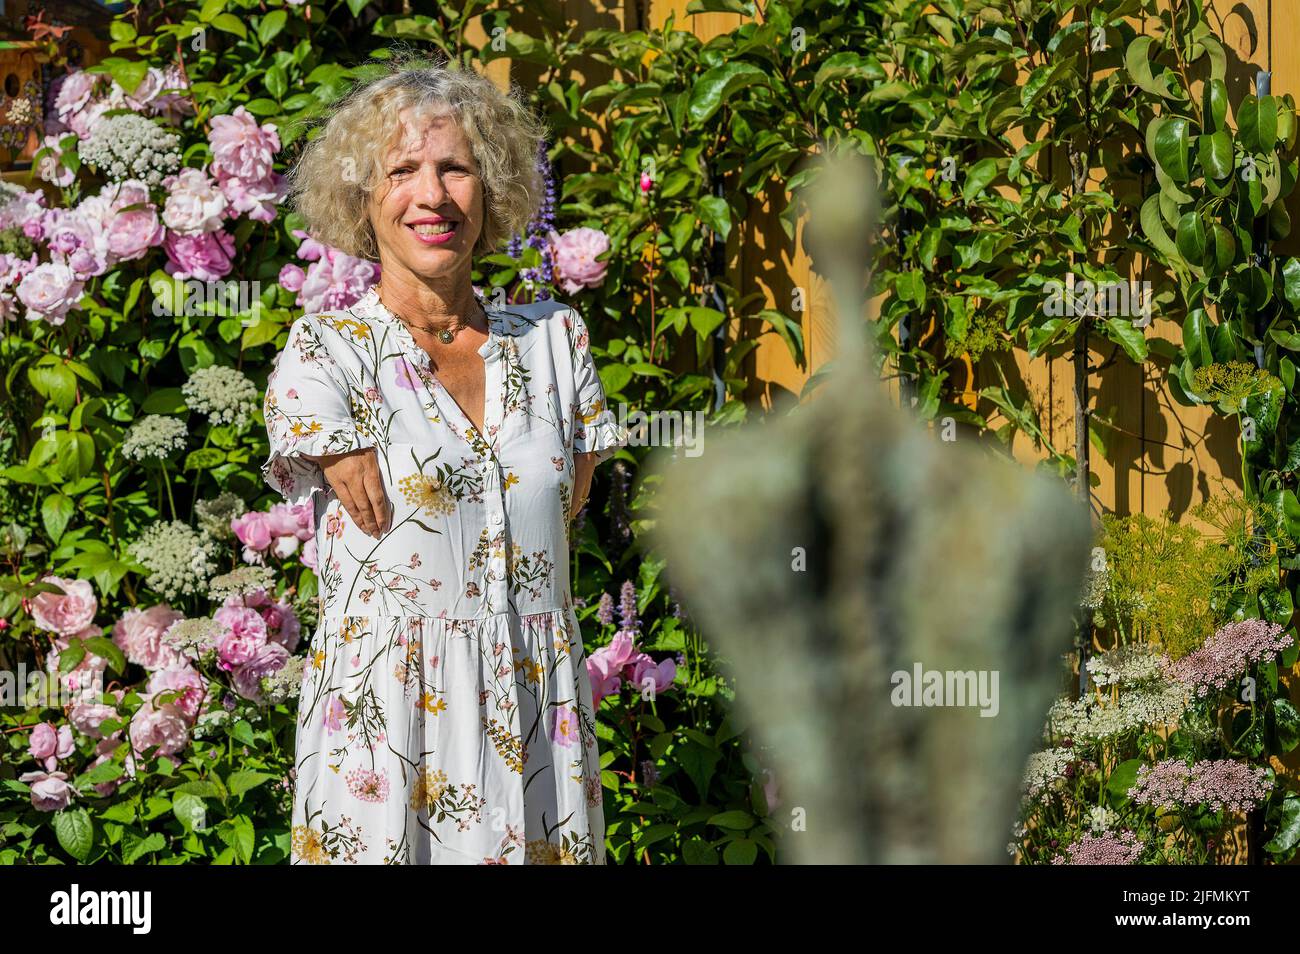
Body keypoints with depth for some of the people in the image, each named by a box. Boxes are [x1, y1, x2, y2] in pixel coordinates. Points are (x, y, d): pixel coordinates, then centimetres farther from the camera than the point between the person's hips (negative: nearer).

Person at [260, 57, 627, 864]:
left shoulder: (556, 340, 8)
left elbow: (565, 516, 11)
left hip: (541, 729, 4)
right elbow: (384, 524, -9)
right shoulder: (324, 358, -5)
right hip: (387, 732, -4)